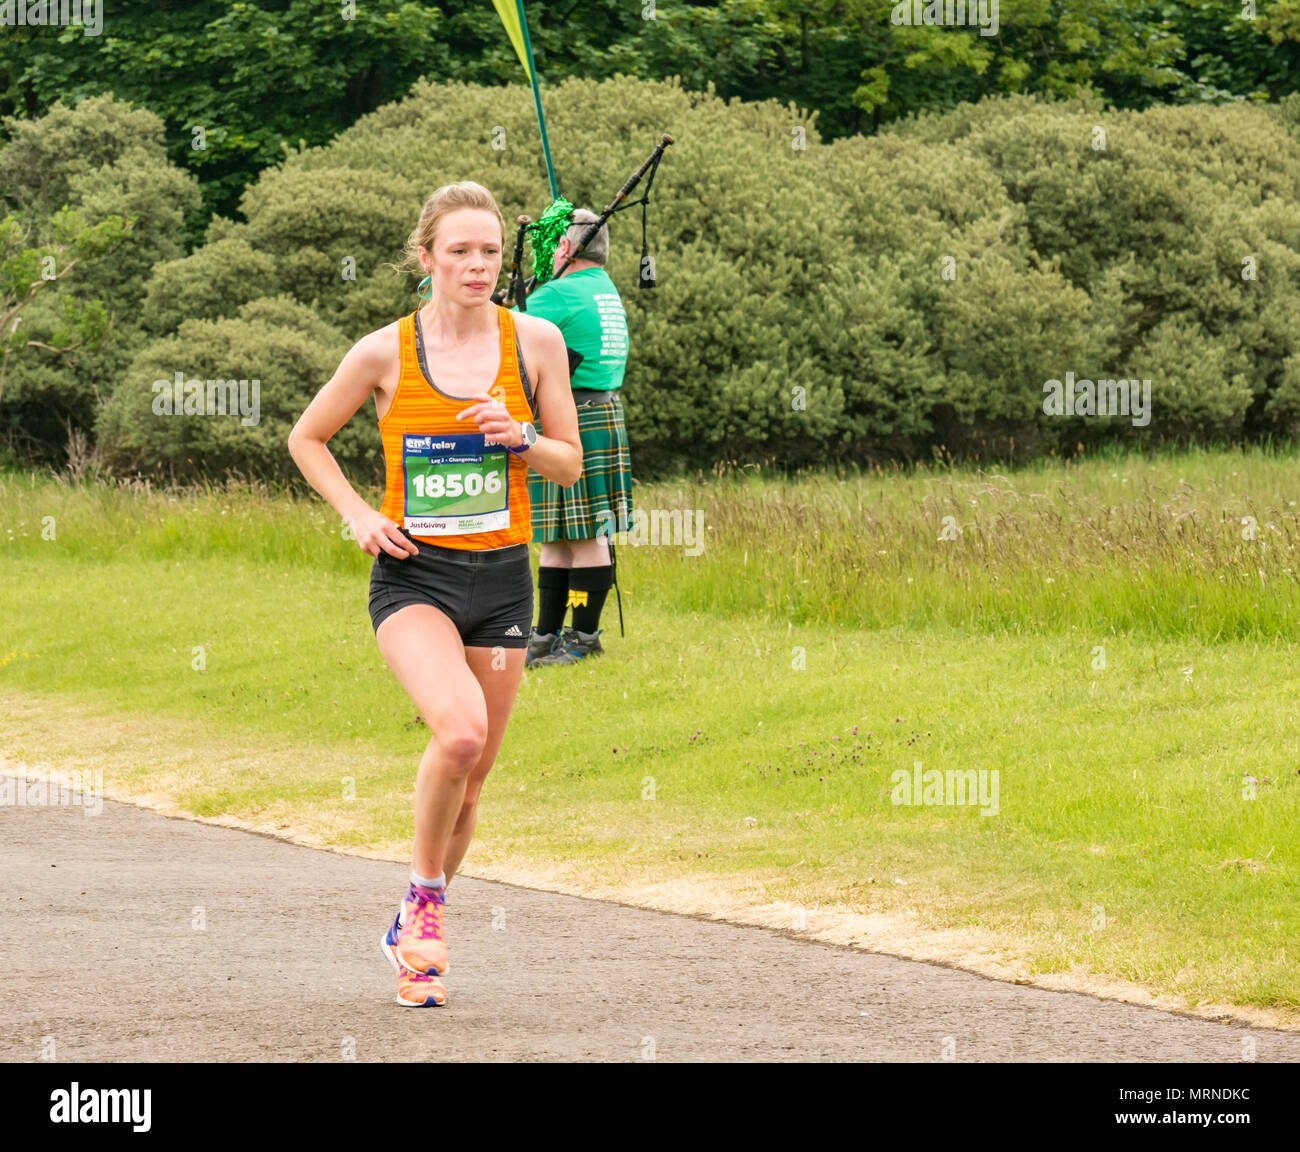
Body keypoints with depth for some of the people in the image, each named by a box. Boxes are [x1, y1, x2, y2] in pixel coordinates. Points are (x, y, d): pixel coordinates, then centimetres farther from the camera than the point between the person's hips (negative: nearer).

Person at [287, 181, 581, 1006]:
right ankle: (425, 896, -6)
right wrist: (359, 515, -5)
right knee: (460, 729, -28)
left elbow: (571, 466, 8)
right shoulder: (386, 353, -4)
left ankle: (415, 933, 30)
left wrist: (519, 439, -12)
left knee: (471, 778, 8)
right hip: (413, 575, -3)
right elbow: (307, 439, 10)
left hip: (500, 577, 3)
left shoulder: (535, 341, 0)